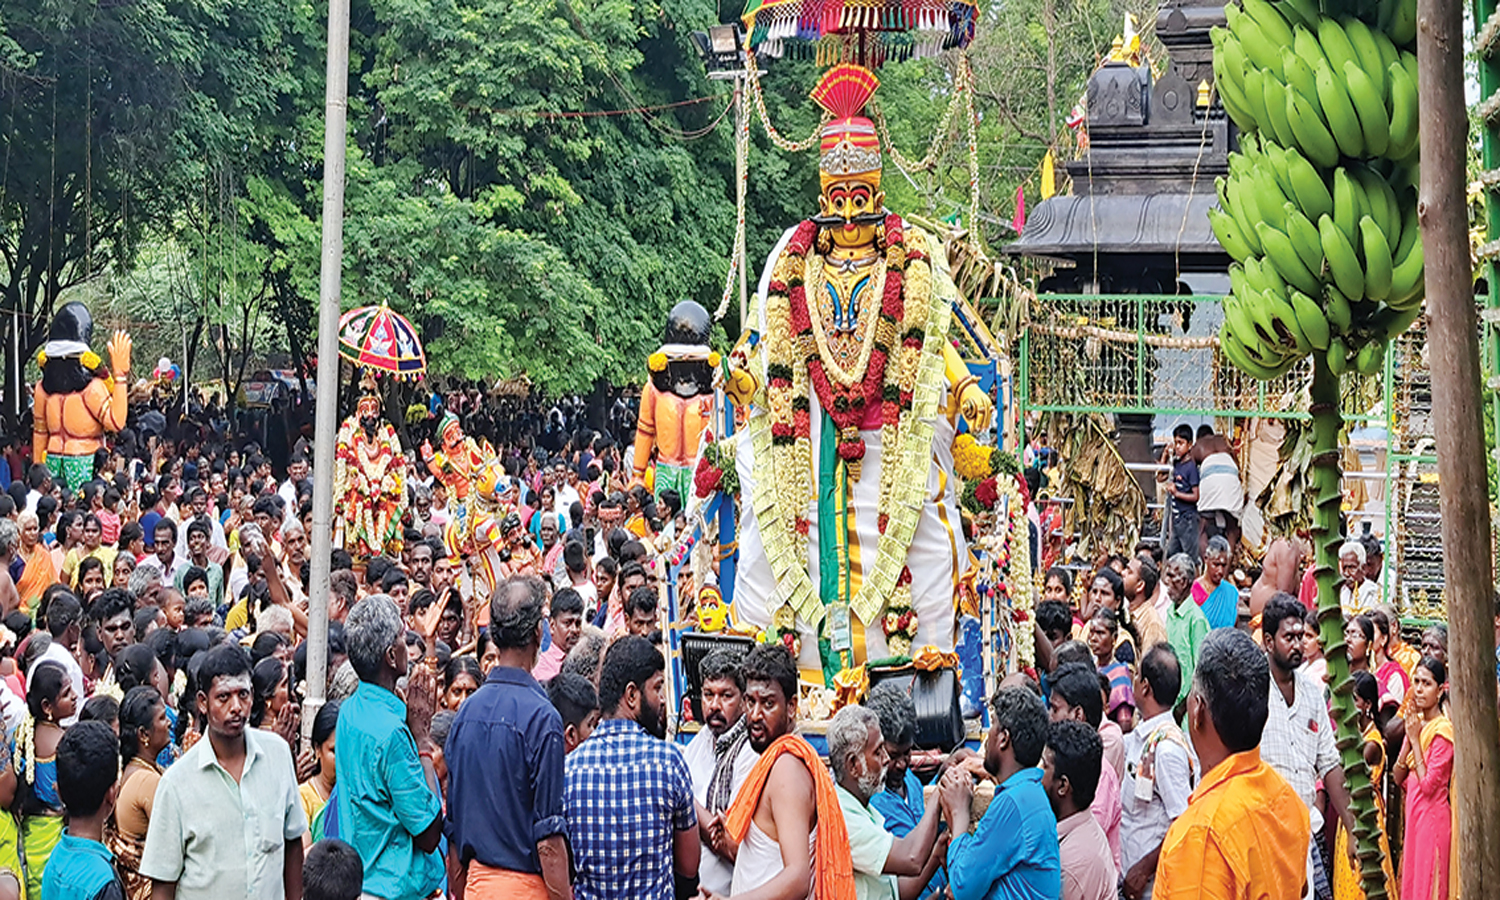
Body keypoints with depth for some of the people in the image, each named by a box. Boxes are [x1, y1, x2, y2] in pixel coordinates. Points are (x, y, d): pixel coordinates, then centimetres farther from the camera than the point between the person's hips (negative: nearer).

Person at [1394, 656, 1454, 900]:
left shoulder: (1443, 730, -13)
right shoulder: (1416, 724, 10)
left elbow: (1428, 785, -18)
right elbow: (1398, 778, 6)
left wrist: (1415, 740, -13)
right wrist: (1409, 739, -5)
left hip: (1433, 816, -8)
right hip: (1414, 815, 8)